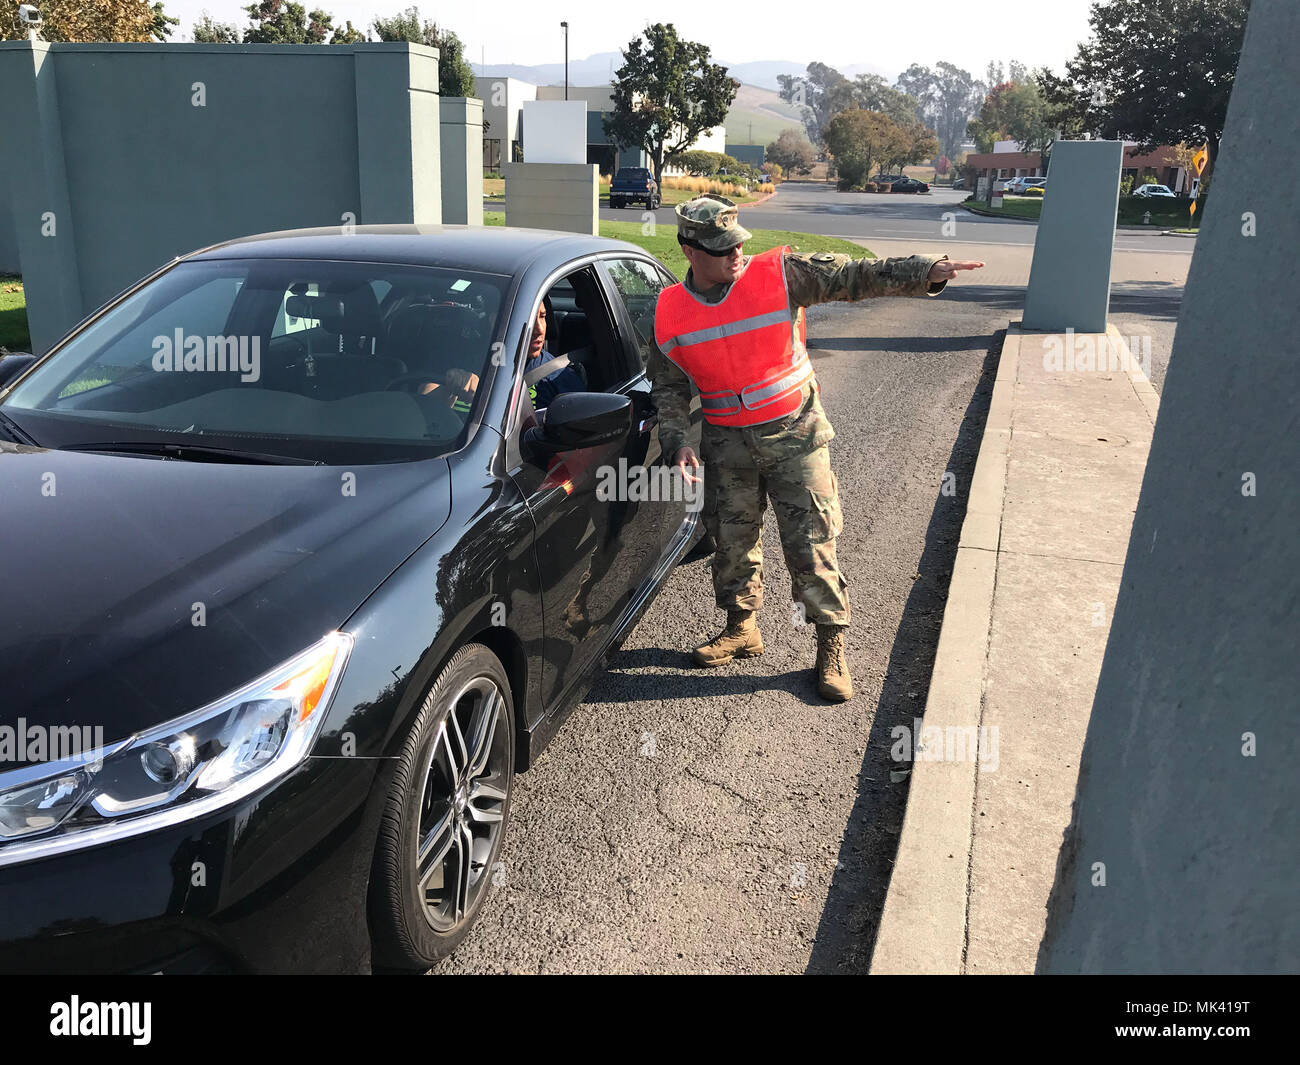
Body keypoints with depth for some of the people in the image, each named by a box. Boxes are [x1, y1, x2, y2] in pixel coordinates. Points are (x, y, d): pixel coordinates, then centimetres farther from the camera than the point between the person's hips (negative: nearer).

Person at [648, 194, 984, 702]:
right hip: (727, 444, 3)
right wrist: (677, 441, -8)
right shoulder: (670, 312, -2)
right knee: (732, 539, 14)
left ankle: (832, 643, 12)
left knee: (811, 542, -1)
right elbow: (668, 387, 6)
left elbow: (854, 276, -16)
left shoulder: (780, 274, -10)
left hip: (795, 433, -3)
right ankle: (742, 628, 34)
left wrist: (924, 271, -28)